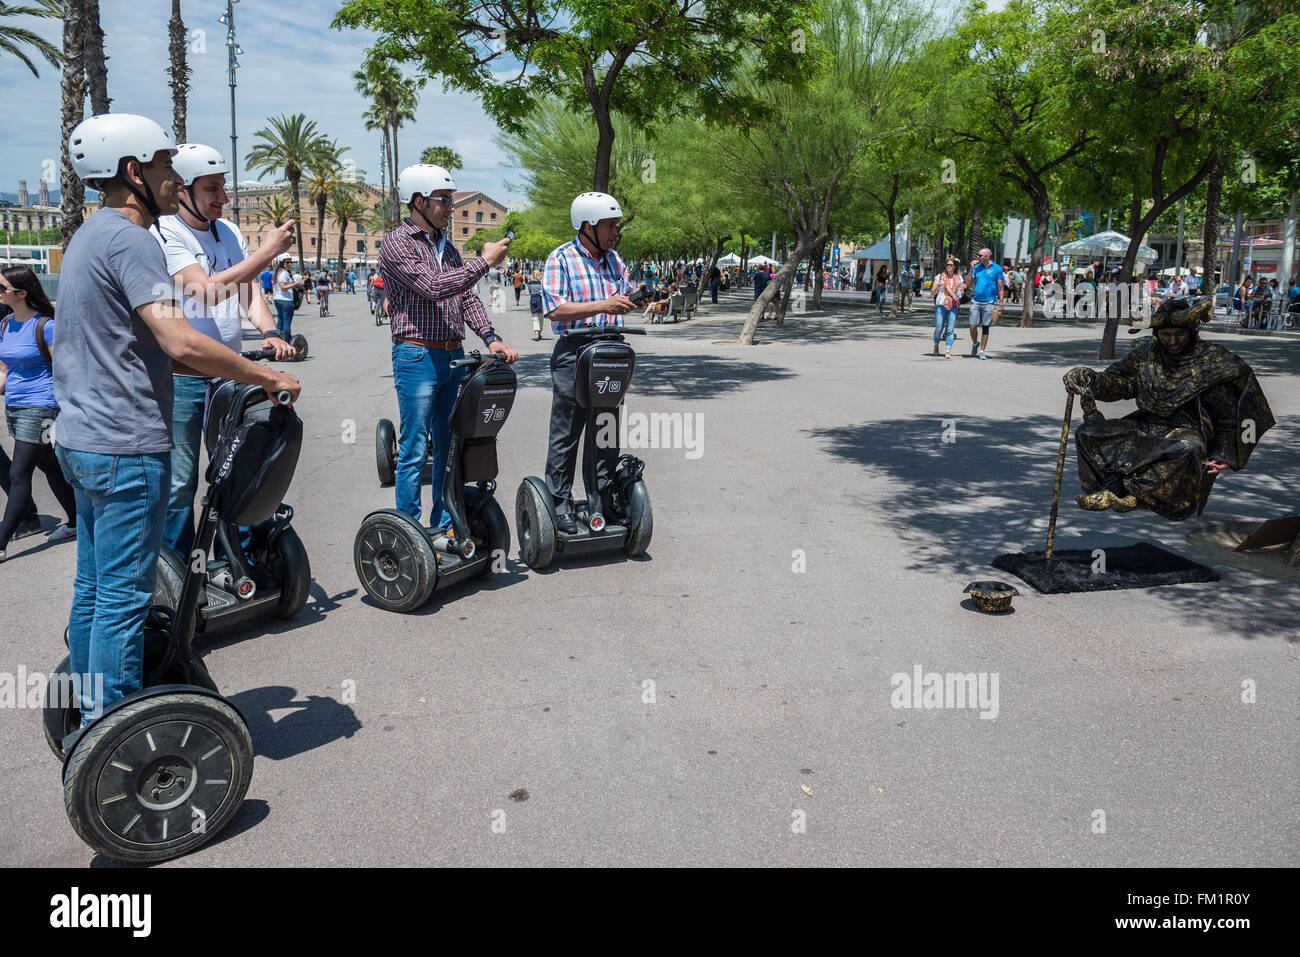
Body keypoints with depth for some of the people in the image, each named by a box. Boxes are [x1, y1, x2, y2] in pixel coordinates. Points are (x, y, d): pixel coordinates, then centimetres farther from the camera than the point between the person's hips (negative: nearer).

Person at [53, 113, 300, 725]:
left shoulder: (89, 237, 18)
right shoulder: (129, 239, -15)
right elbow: (179, 341, -27)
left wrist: (232, 369, 15)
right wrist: (266, 376, -16)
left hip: (82, 439, 11)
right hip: (126, 448, -11)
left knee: (93, 588, 17)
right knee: (124, 597, -4)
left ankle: (90, 718, 29)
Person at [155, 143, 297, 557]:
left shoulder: (229, 232, 11)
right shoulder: (163, 234, -10)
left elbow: (248, 290, 8)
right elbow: (207, 291, -23)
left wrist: (269, 332, -13)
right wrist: (267, 252, -23)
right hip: (182, 379, -6)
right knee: (179, 482, 2)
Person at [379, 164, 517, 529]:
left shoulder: (447, 246, 16)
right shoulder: (396, 244, -7)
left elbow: (466, 297, 14)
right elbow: (433, 287, -20)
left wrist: (491, 338, -1)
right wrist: (485, 261, -17)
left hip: (454, 357, 7)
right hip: (417, 357, -7)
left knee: (450, 445, 12)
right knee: (414, 450, -2)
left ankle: (445, 525, 22)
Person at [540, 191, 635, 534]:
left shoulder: (614, 259, 14)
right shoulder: (561, 259, -7)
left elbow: (624, 299, 26)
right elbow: (556, 310, -18)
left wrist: (636, 300, 4)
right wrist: (603, 306, -26)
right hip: (573, 355, -6)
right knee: (565, 435, 0)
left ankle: (603, 501, 22)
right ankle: (560, 506, 8)